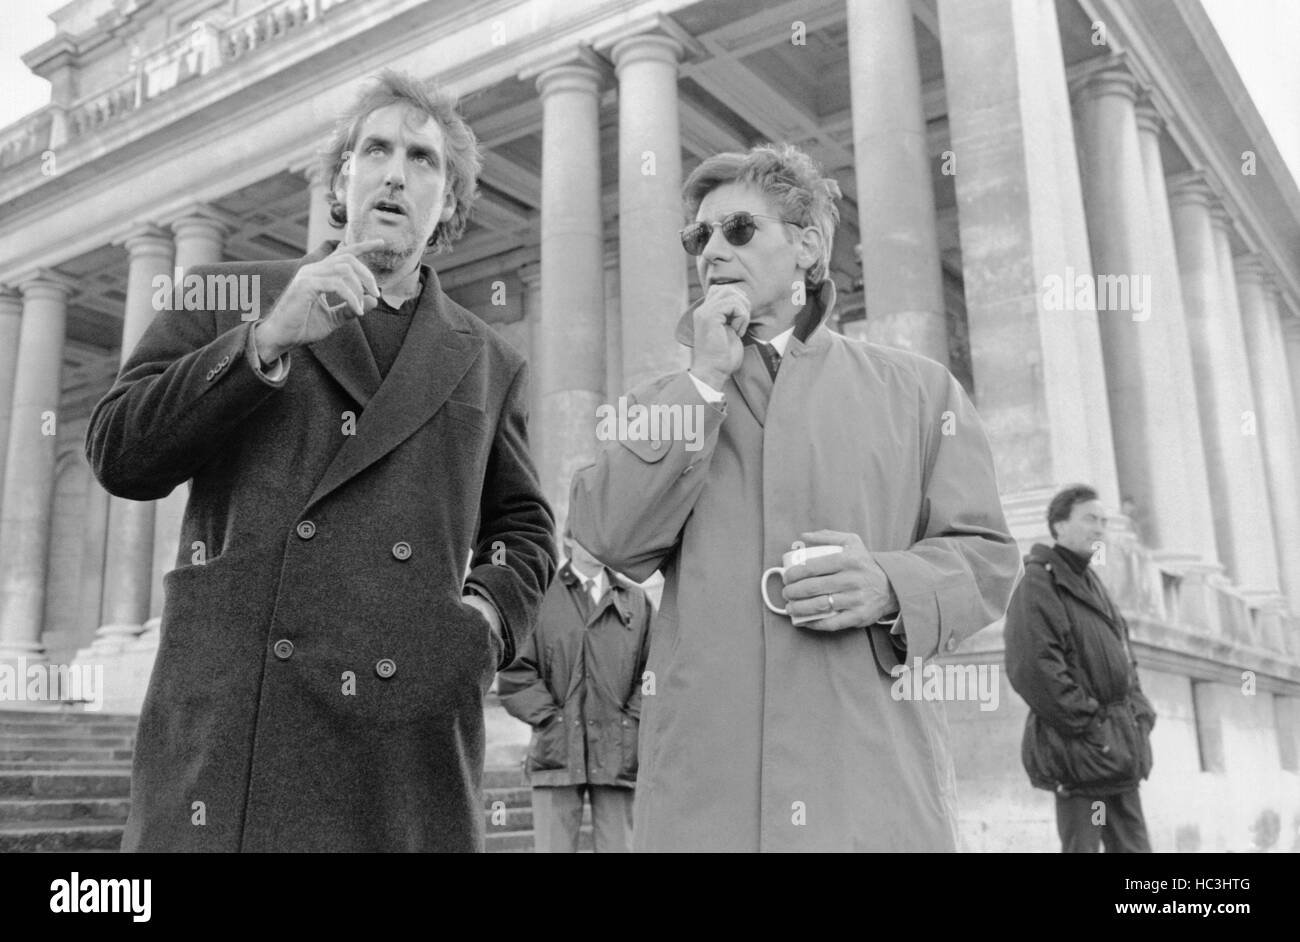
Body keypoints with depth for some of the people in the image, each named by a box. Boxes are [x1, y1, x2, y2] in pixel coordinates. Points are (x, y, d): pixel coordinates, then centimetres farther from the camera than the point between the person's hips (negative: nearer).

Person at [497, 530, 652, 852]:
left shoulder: (635, 599, 10)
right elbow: (513, 675, 1)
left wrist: (630, 722, -2)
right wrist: (551, 719, -7)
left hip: (618, 752, 2)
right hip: (557, 750, -2)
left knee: (618, 846, 4)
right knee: (554, 846, 0)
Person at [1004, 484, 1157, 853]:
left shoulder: (1092, 584, 19)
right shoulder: (1037, 583, -10)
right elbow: (1031, 669, -20)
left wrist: (1140, 713, 10)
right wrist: (1088, 724, -18)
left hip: (1122, 749, 9)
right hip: (1079, 748, -9)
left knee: (1132, 844, 12)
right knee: (1082, 845, -4)